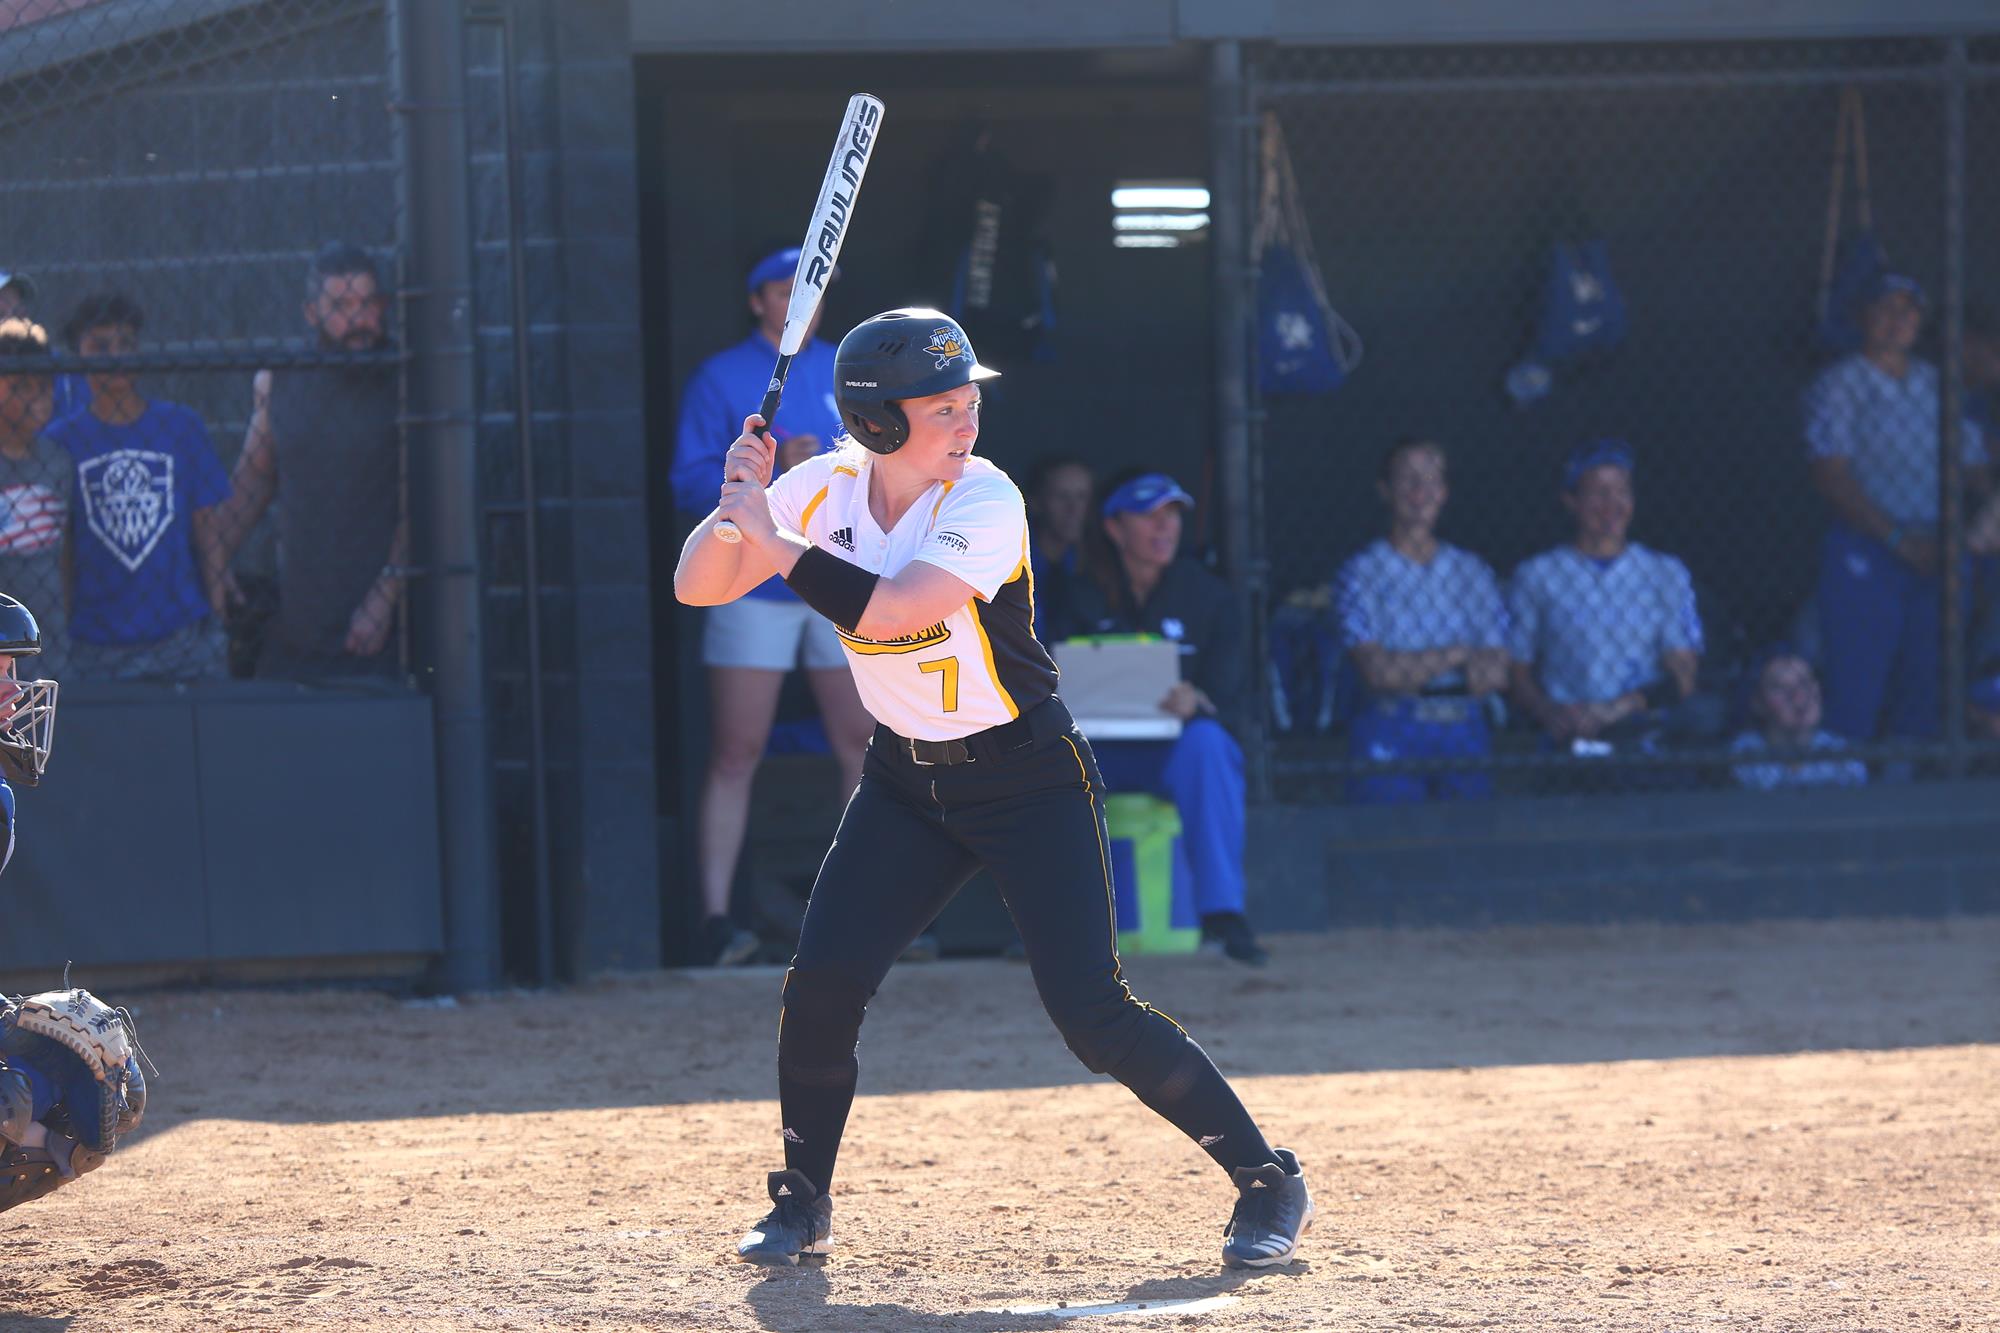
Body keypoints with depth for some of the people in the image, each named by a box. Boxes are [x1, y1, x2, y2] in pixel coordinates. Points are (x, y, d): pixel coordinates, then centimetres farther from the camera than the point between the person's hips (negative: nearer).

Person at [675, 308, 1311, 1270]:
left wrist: (774, 536, -28)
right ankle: (802, 1204, 12)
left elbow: (887, 610, -32)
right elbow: (696, 587, -7)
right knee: (824, 979, -9)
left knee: (1089, 1010, -12)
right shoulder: (824, 490, -6)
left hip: (1027, 781, -5)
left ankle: (1267, 1179, 2)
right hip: (906, 783, 5)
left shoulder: (984, 502, -21)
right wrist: (735, 508, -25)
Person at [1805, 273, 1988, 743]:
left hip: (1933, 555, 5)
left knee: (1924, 686, 5)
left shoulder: (1939, 385, 15)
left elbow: (1974, 469, 14)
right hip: (1864, 550, -5)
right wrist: (1897, 538, -14)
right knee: (1856, 691, -9)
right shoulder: (1838, 384, 1)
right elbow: (1831, 478, -7)